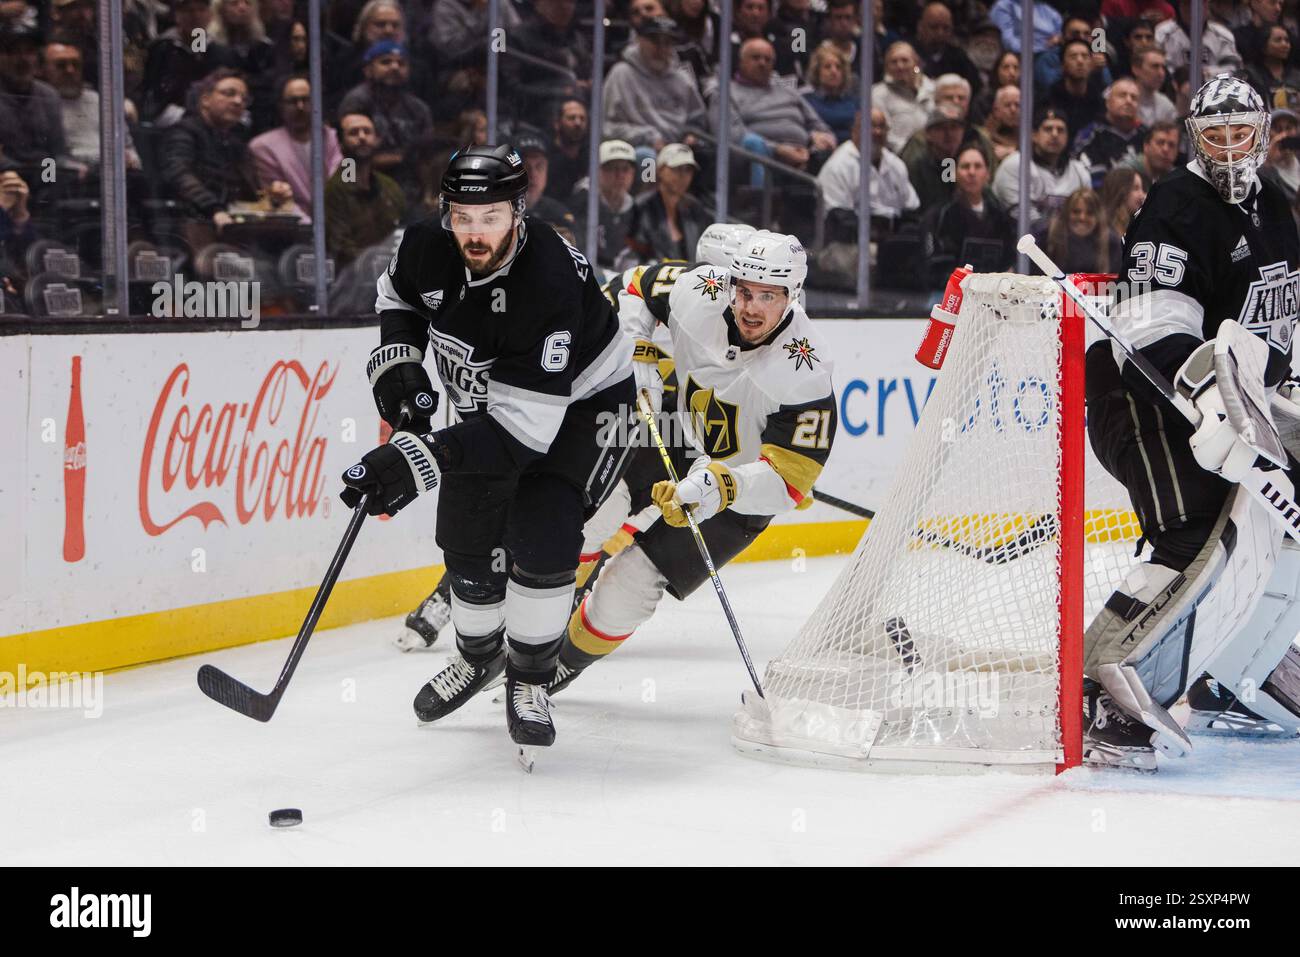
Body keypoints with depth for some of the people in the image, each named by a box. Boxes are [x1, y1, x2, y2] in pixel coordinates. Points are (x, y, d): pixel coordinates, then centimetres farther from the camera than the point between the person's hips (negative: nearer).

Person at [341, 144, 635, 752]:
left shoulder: (548, 284, -39)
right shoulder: (429, 247, -21)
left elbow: (525, 427, -41)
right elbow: (397, 293, 8)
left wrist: (422, 459, -48)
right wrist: (397, 359, -11)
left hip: (579, 403, -6)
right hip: (487, 401, 6)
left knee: (541, 540, -21)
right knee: (469, 544, 4)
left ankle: (530, 680, 1)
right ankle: (479, 655, 34)